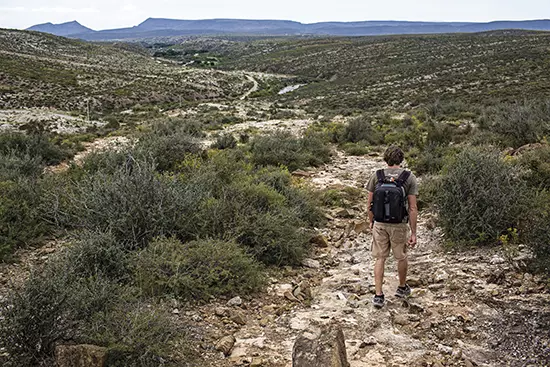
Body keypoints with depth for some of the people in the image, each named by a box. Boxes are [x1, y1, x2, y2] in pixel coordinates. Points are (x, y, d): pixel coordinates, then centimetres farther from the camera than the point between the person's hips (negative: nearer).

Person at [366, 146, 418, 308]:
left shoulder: (376, 176, -5)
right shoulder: (409, 178, -9)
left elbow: (370, 204, 1)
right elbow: (413, 208, -11)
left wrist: (371, 222, 17)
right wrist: (413, 233, -6)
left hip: (379, 224, 1)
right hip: (399, 225, -1)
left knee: (380, 258, 11)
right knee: (401, 257, 19)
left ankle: (378, 295, 8)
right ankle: (402, 287, 40)